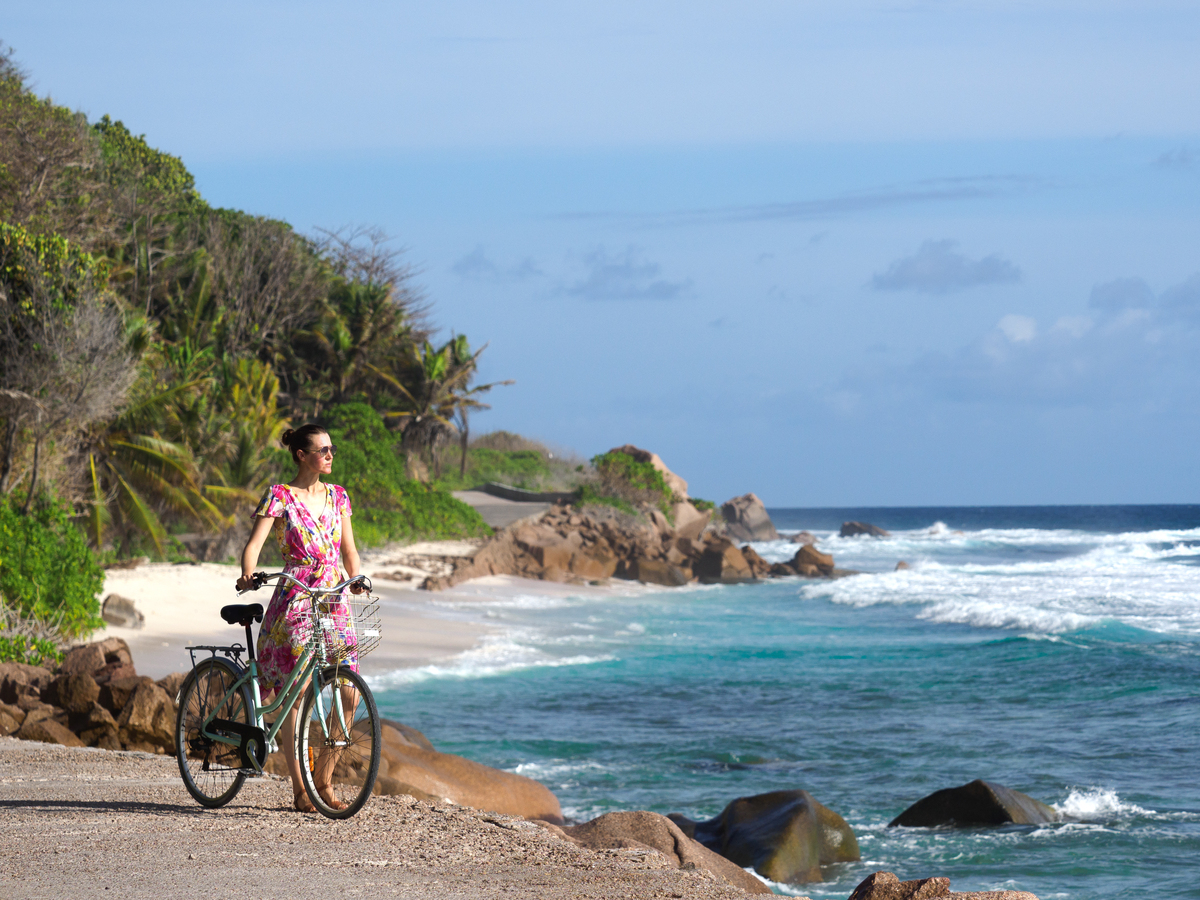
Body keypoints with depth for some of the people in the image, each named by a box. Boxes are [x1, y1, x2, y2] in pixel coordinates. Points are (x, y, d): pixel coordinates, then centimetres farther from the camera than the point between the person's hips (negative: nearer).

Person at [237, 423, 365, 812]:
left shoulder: (337, 496, 12)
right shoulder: (280, 496, -3)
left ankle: (324, 781, 9)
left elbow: (348, 550, 15)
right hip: (295, 601, -5)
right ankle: (299, 790, 2)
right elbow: (255, 543, -13)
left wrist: (356, 577, -4)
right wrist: (248, 576, -32)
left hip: (335, 600, 5)